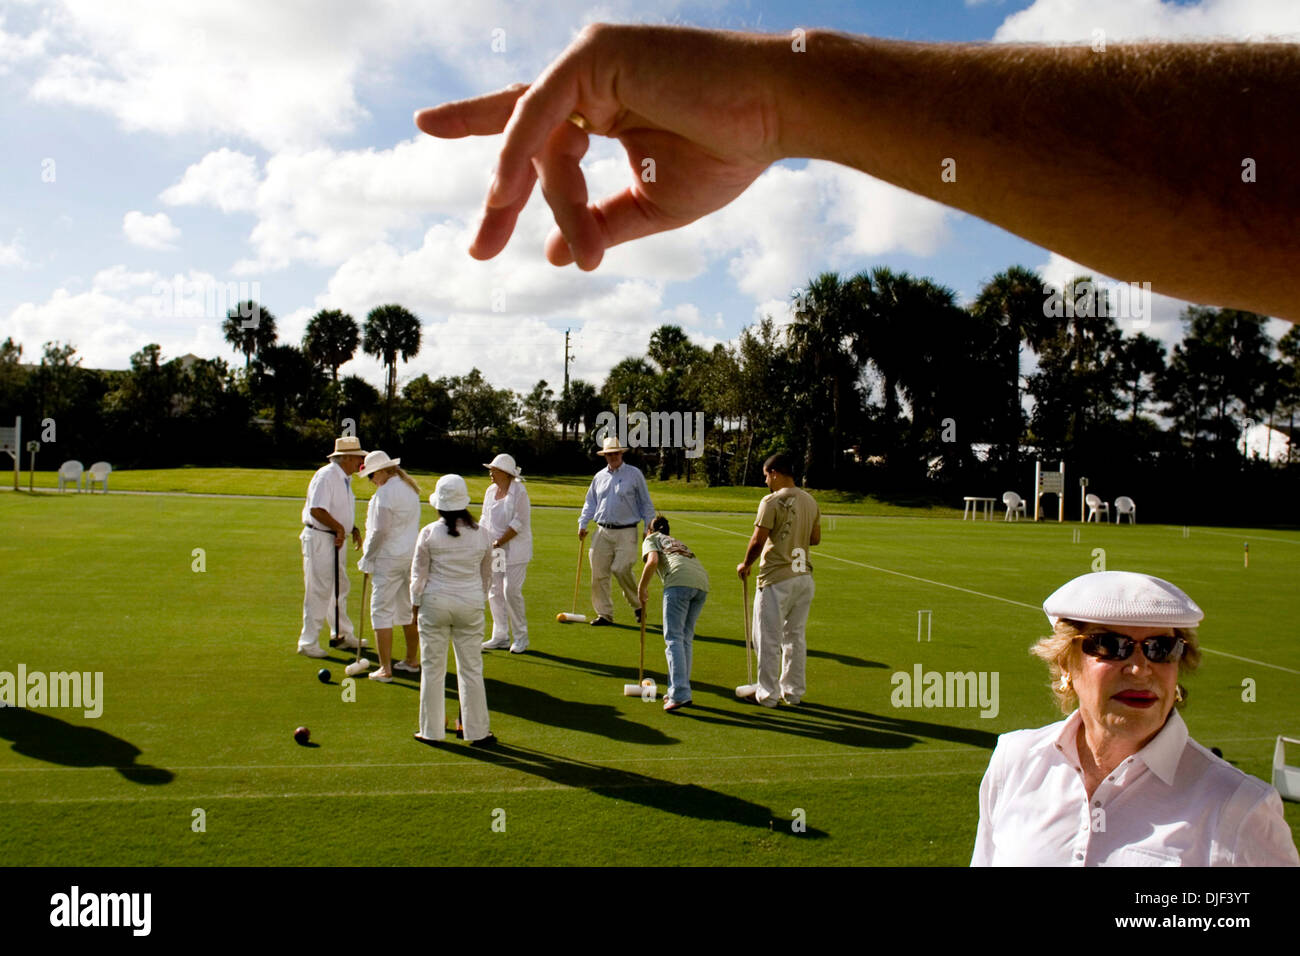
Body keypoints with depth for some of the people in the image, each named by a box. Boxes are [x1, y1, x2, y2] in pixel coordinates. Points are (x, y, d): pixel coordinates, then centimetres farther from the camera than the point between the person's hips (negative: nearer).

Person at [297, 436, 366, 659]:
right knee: (319, 591, -5)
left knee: (340, 588, 18)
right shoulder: (326, 476, -18)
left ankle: (342, 634, 31)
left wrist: (353, 529, 8)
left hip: (336, 540, 10)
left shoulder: (345, 478, 13)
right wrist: (340, 528, -19)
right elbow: (316, 510, -27)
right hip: (319, 539, -10)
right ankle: (308, 642, 4)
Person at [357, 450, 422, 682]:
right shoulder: (410, 488, 11)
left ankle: (385, 669, -3)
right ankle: (411, 661, 27)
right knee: (408, 609, 17)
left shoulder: (386, 492, -16)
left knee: (382, 611, -2)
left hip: (389, 558, -9)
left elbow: (380, 530, -20)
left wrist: (367, 558, -7)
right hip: (412, 554, 9)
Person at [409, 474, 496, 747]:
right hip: (470, 605, 1)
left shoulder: (429, 533, -7)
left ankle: (431, 730, 16)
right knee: (471, 669, 8)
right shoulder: (481, 533, -1)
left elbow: (419, 574, -2)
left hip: (434, 603, -1)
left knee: (432, 668, 9)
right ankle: (478, 732, 14)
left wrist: (416, 603, 11)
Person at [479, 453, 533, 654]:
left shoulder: (519, 492, -12)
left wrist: (498, 542, -16)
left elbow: (519, 522, -16)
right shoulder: (491, 490, 10)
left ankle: (521, 636, 6)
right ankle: (501, 636, 18)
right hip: (494, 550, 7)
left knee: (511, 591, -9)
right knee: (494, 592, 7)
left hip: (515, 550, -7)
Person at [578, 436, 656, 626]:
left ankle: (638, 604, 9)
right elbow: (590, 503, 19)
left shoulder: (634, 474, 4)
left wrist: (648, 527, 0)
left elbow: (645, 503, 6)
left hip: (626, 532, -4)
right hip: (603, 532, 4)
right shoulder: (599, 477, 14)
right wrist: (582, 524, 7)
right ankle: (604, 613, 9)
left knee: (621, 569, -15)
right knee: (599, 573, -1)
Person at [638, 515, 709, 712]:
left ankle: (679, 694, -19)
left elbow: (653, 561, 1)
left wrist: (641, 589, 11)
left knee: (674, 637, -8)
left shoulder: (651, 539, 23)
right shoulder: (678, 542, 40)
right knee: (686, 638, 13)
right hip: (702, 580, 6)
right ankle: (681, 691, 12)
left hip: (680, 580, -6)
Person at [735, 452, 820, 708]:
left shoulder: (772, 502, -15)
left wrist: (745, 565, -2)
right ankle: (793, 691, 24)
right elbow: (815, 538, 14)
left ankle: (767, 693, 12)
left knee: (768, 638, 4)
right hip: (804, 575, 7)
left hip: (777, 579, -7)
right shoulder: (810, 500, 8)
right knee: (795, 636, 16)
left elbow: (758, 540, -17)